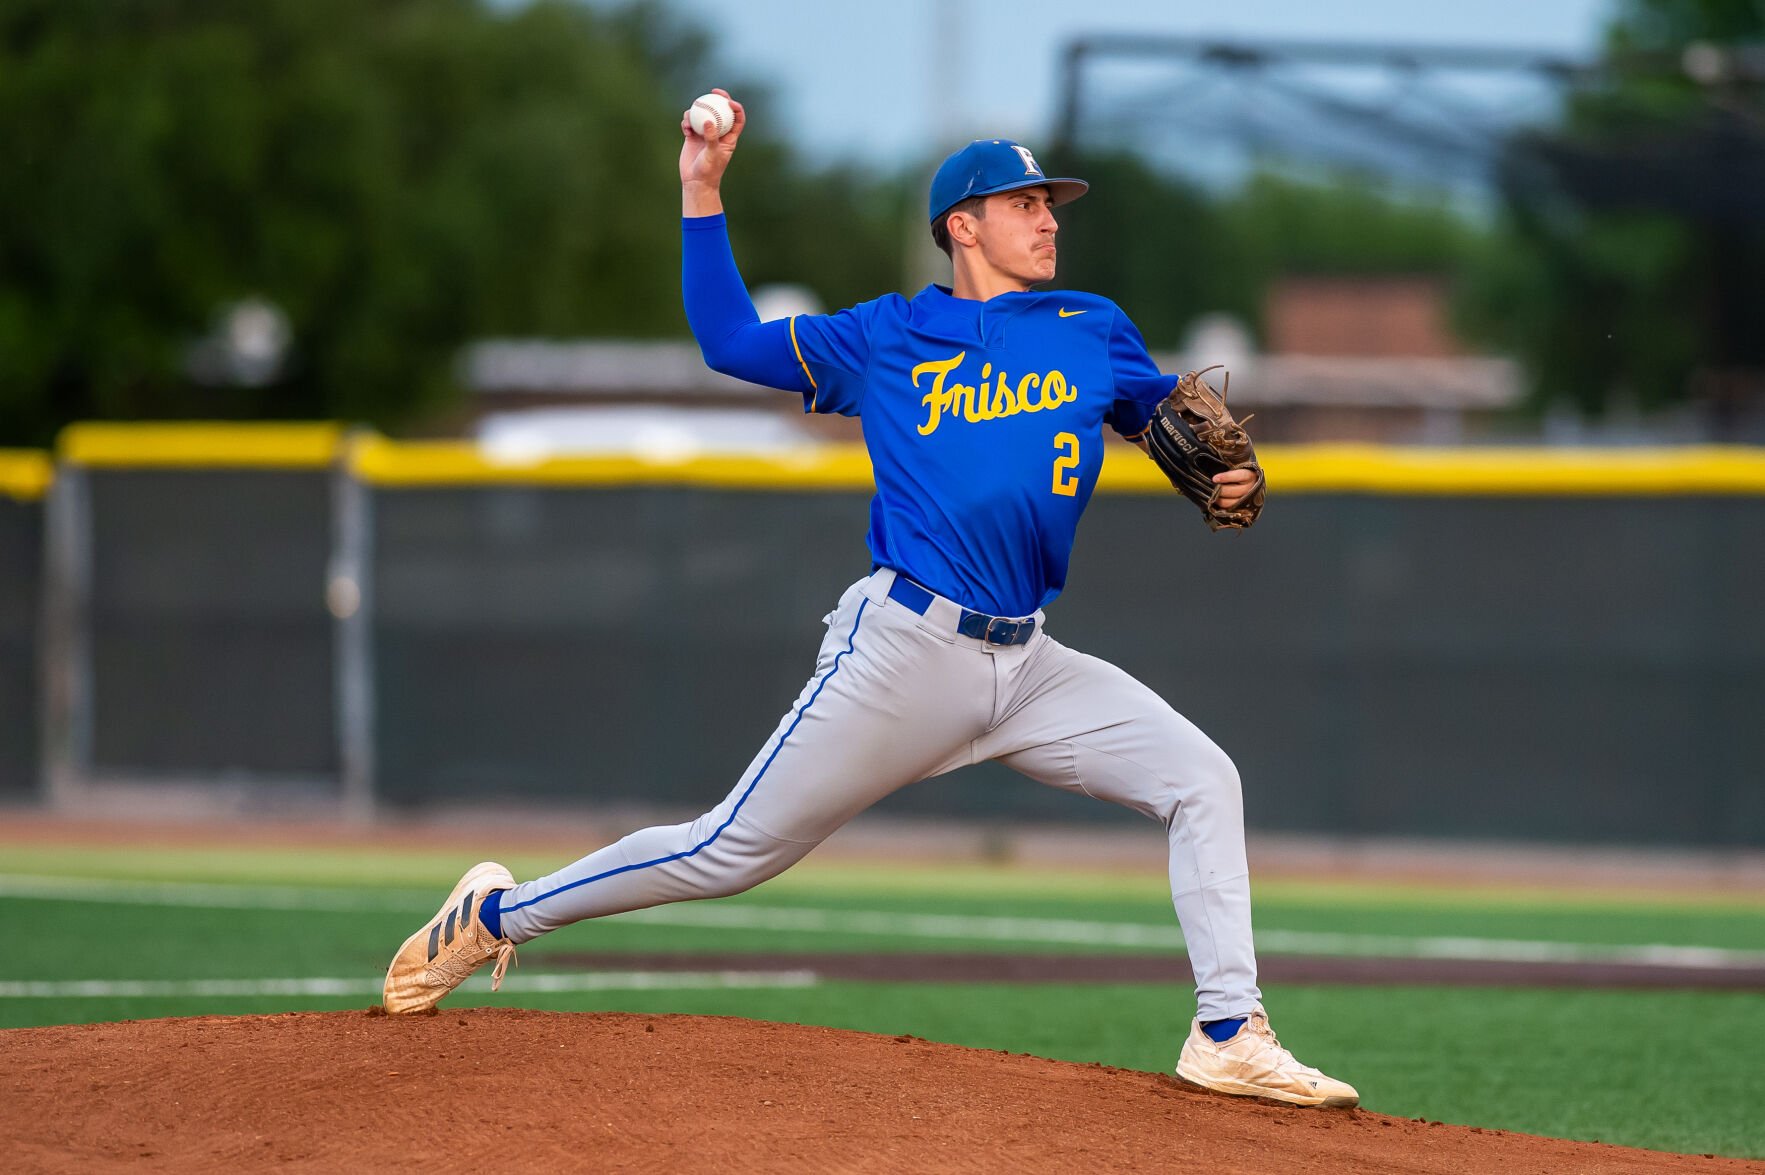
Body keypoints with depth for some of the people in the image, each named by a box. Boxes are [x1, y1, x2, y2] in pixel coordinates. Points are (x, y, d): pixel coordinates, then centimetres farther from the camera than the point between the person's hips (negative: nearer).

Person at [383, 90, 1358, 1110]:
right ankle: (499, 914, 12)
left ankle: (1230, 1036, -9)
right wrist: (704, 193, 6)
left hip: (1028, 667, 4)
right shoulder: (887, 338, 7)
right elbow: (730, 340, 11)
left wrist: (1223, 479, -5)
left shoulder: (1094, 331, 13)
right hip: (903, 653, -4)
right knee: (733, 852, -3)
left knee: (1202, 779, -11)